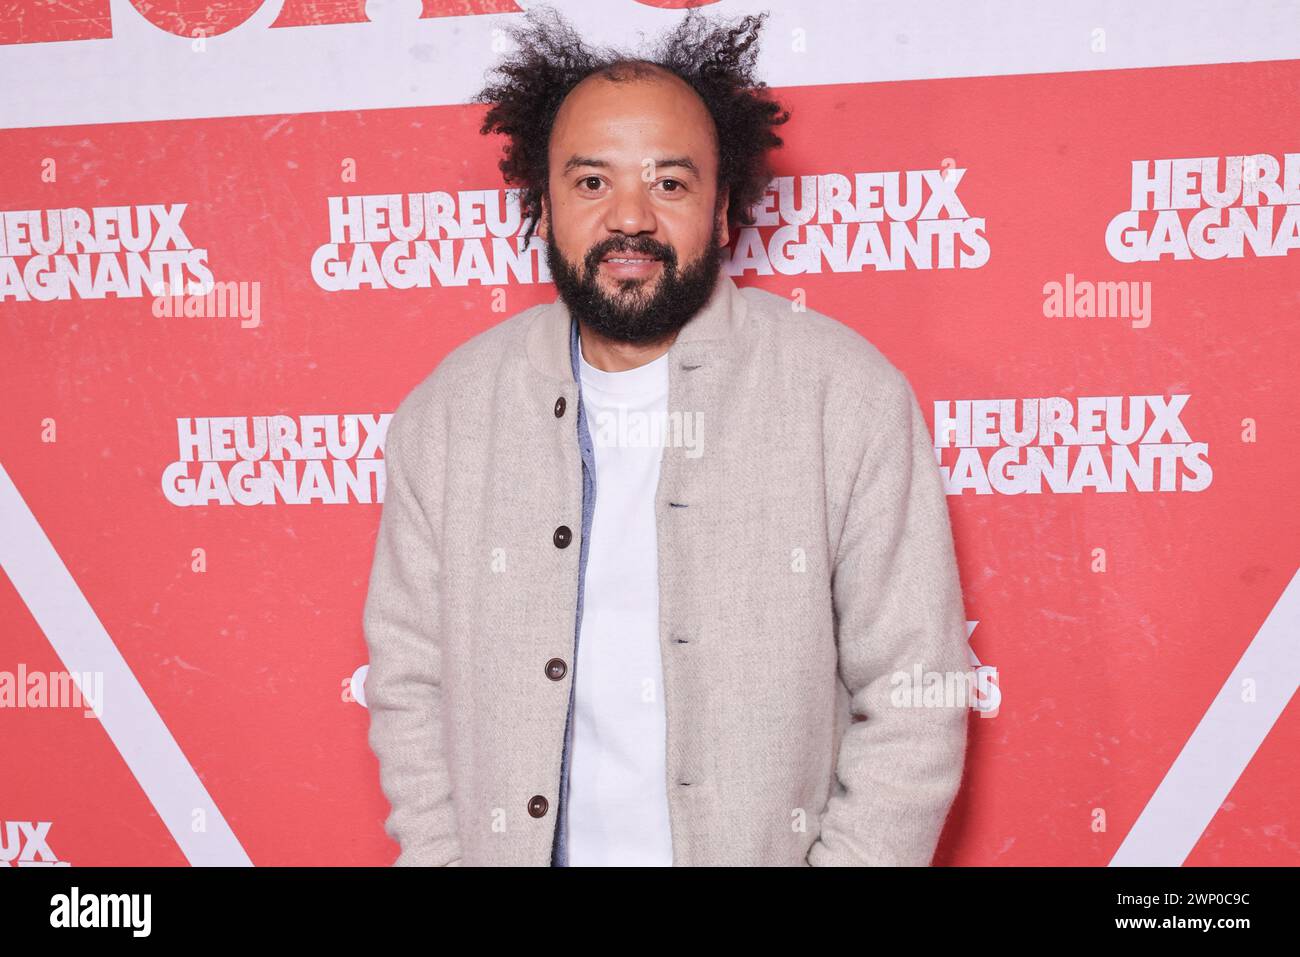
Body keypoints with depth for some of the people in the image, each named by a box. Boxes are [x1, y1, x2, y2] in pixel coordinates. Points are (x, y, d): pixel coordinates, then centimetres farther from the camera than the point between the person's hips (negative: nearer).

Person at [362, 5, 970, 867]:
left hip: (768, 847, -1)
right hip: (517, 845, 2)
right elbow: (411, 678, 2)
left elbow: (913, 704, -10)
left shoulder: (851, 396, -11)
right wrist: (441, 853, -7)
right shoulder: (446, 409, -4)